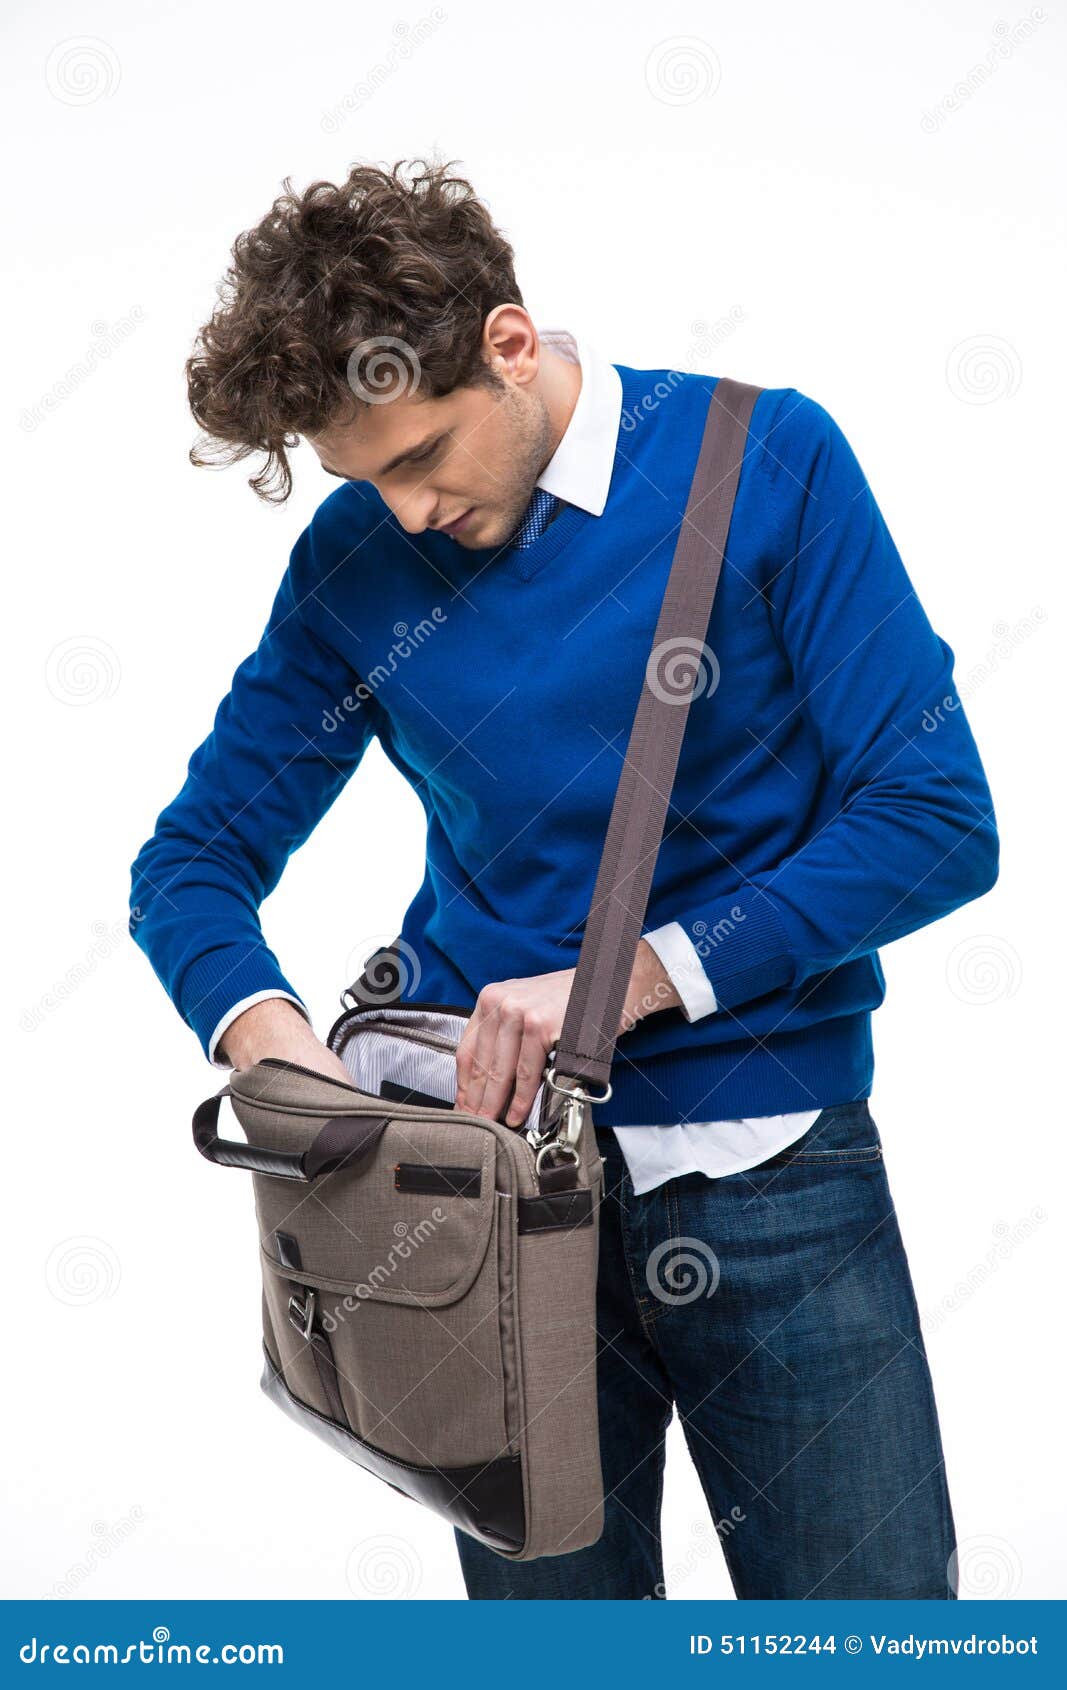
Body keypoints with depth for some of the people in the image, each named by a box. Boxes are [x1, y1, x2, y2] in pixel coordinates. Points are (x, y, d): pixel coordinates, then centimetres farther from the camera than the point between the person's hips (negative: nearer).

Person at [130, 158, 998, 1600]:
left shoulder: (766, 462, -7)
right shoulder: (356, 561, 2)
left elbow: (941, 819, -9)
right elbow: (194, 860, 7)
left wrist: (634, 979, -18)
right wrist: (268, 1034, -15)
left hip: (778, 1170, -1)